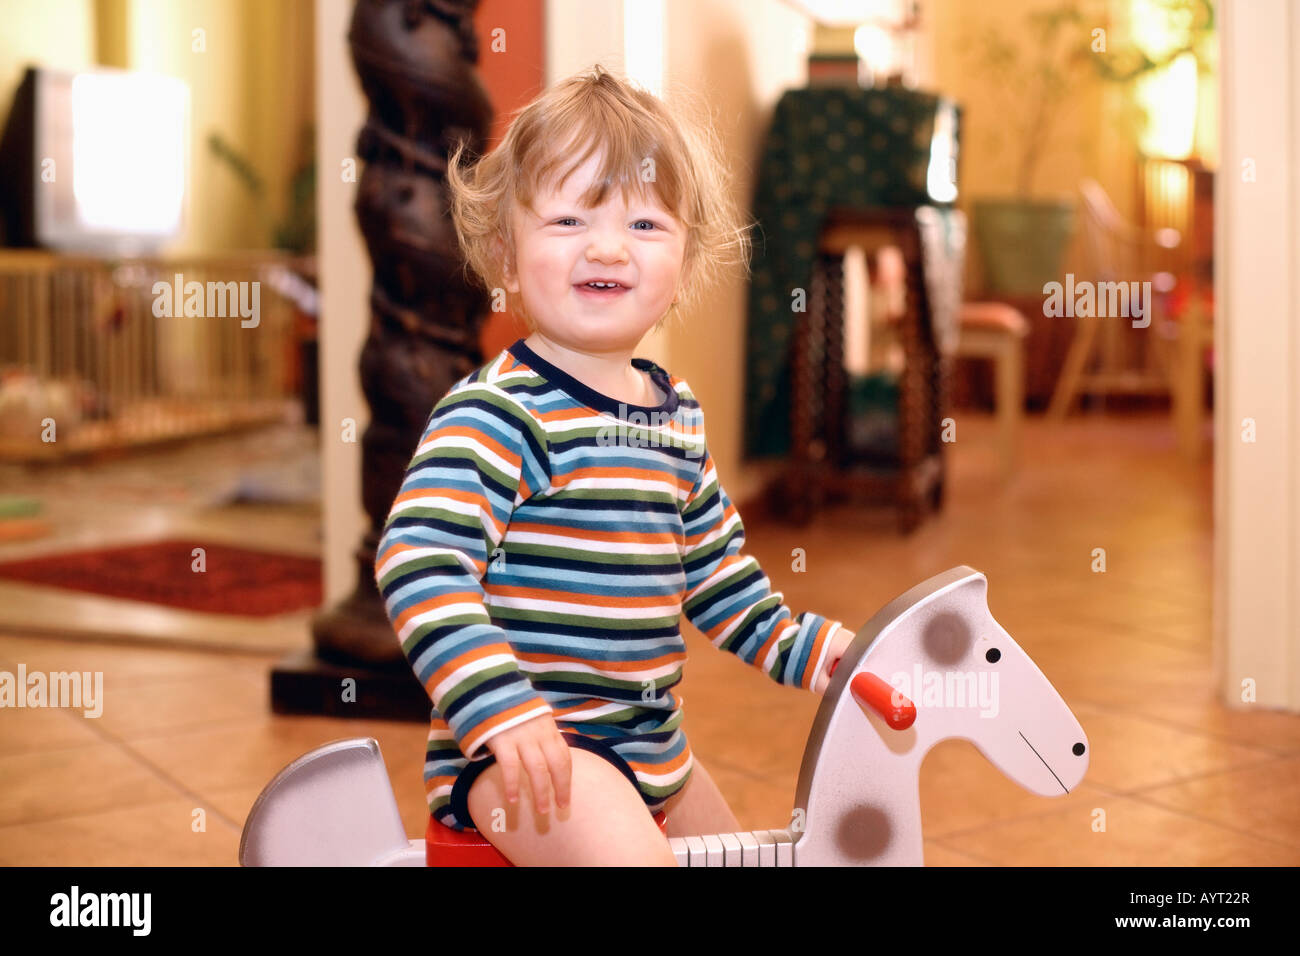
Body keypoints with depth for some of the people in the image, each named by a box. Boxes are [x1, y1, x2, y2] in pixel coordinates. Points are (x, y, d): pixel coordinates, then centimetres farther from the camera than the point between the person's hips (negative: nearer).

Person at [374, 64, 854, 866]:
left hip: (654, 752, 9)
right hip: (518, 752, -8)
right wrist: (504, 709, -36)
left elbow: (717, 572, 20)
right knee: (632, 853, -31)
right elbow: (417, 563, -29)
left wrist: (811, 648, 13)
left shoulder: (678, 415, 9)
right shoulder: (495, 412, -18)